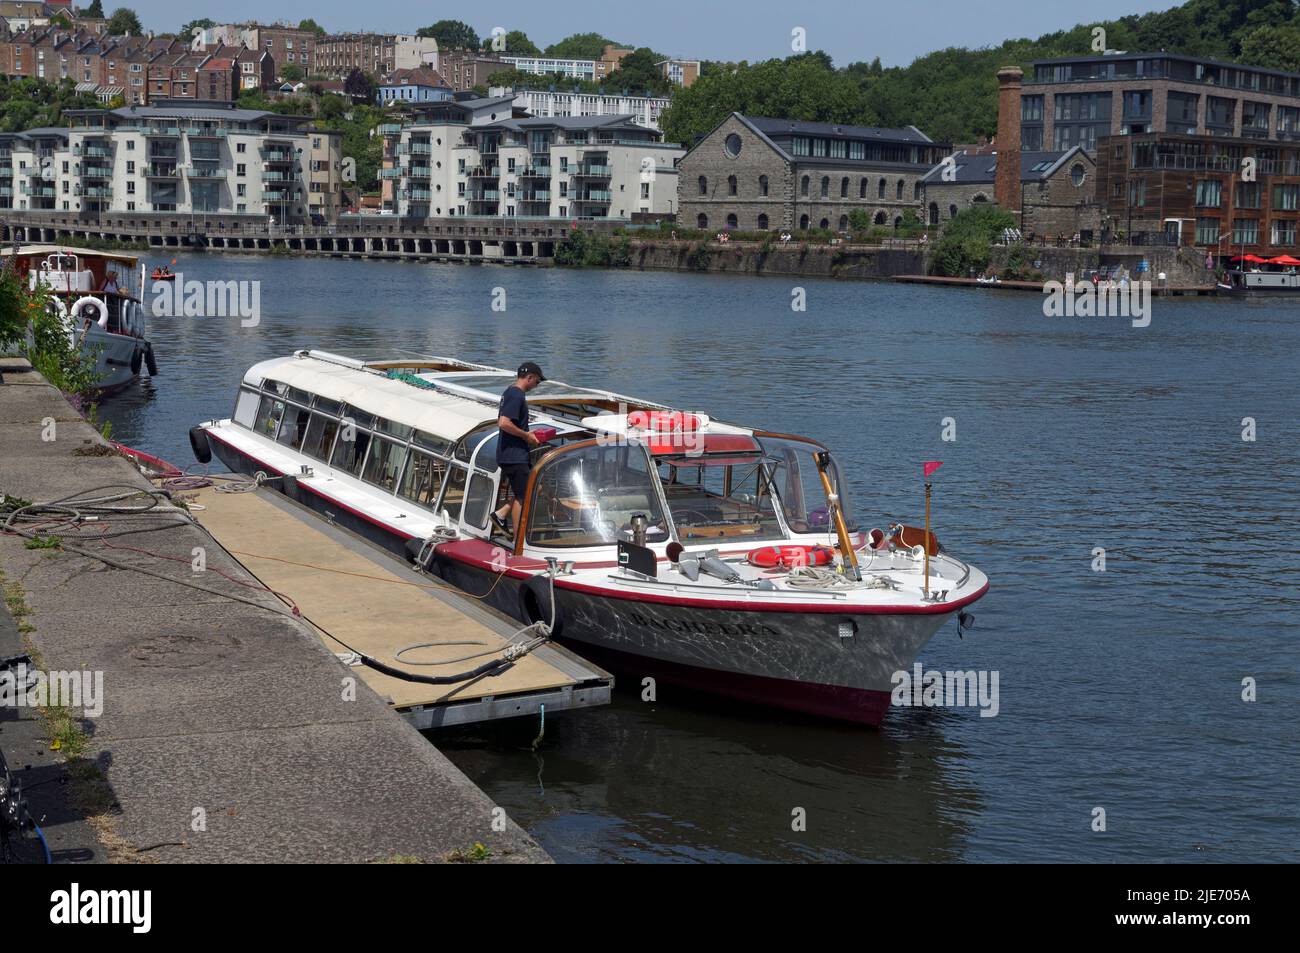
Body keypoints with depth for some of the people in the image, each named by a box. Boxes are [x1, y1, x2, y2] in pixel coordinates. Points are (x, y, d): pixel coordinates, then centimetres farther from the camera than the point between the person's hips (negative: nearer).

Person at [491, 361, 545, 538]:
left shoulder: (511, 392, 14)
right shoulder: (516, 395, -18)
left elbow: (501, 422, 22)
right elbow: (504, 423, -28)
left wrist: (528, 436, 16)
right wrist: (526, 436, -16)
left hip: (510, 454, 10)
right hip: (514, 455, -10)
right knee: (522, 497, -2)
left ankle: (501, 514, 14)